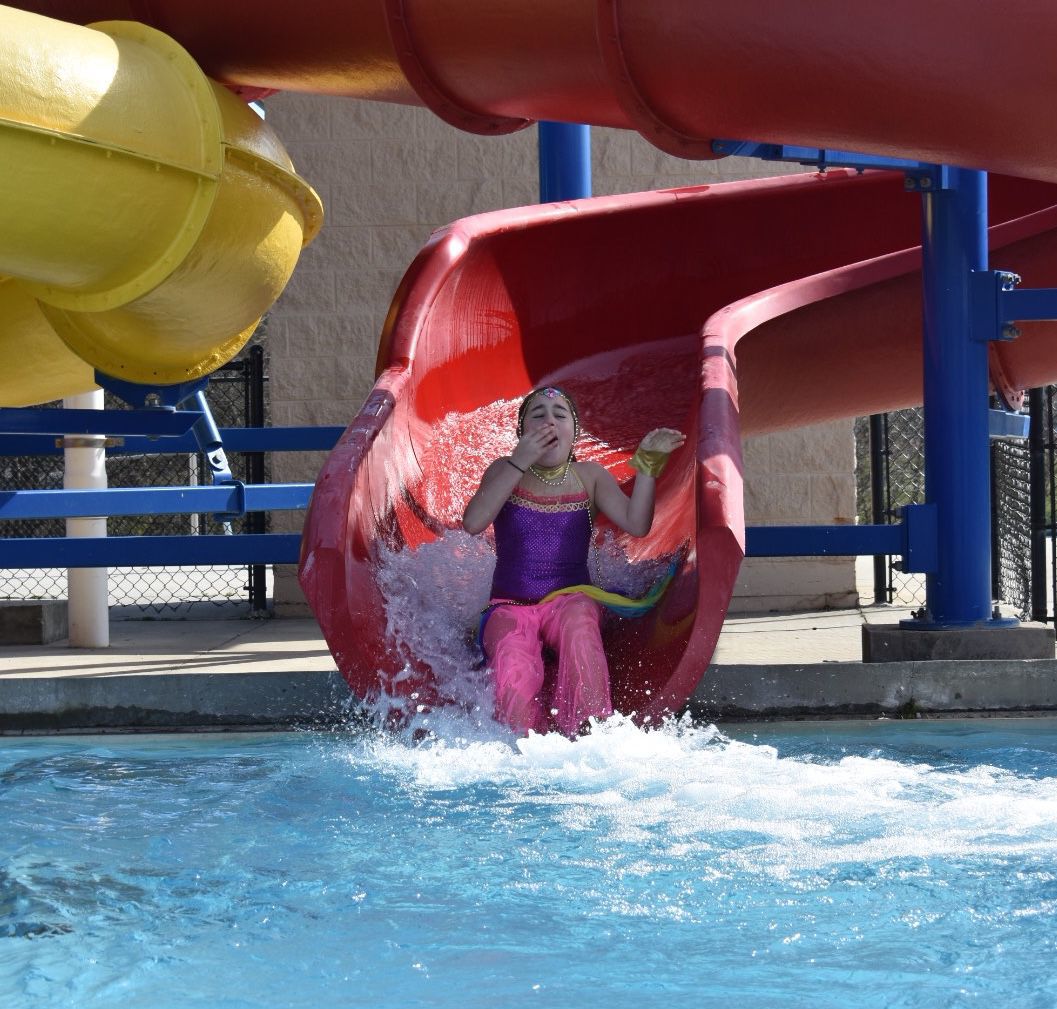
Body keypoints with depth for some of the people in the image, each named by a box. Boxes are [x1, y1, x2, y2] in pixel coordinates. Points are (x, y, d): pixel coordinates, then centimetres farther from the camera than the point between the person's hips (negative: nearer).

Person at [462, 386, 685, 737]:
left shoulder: (589, 477, 9)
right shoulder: (505, 471, 5)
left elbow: (636, 524, -5)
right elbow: (473, 523, -14)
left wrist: (647, 463, -17)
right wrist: (520, 463, -19)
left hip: (571, 599, 1)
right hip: (510, 606, 0)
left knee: (578, 626, -38)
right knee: (513, 674, -35)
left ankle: (588, 732, -36)